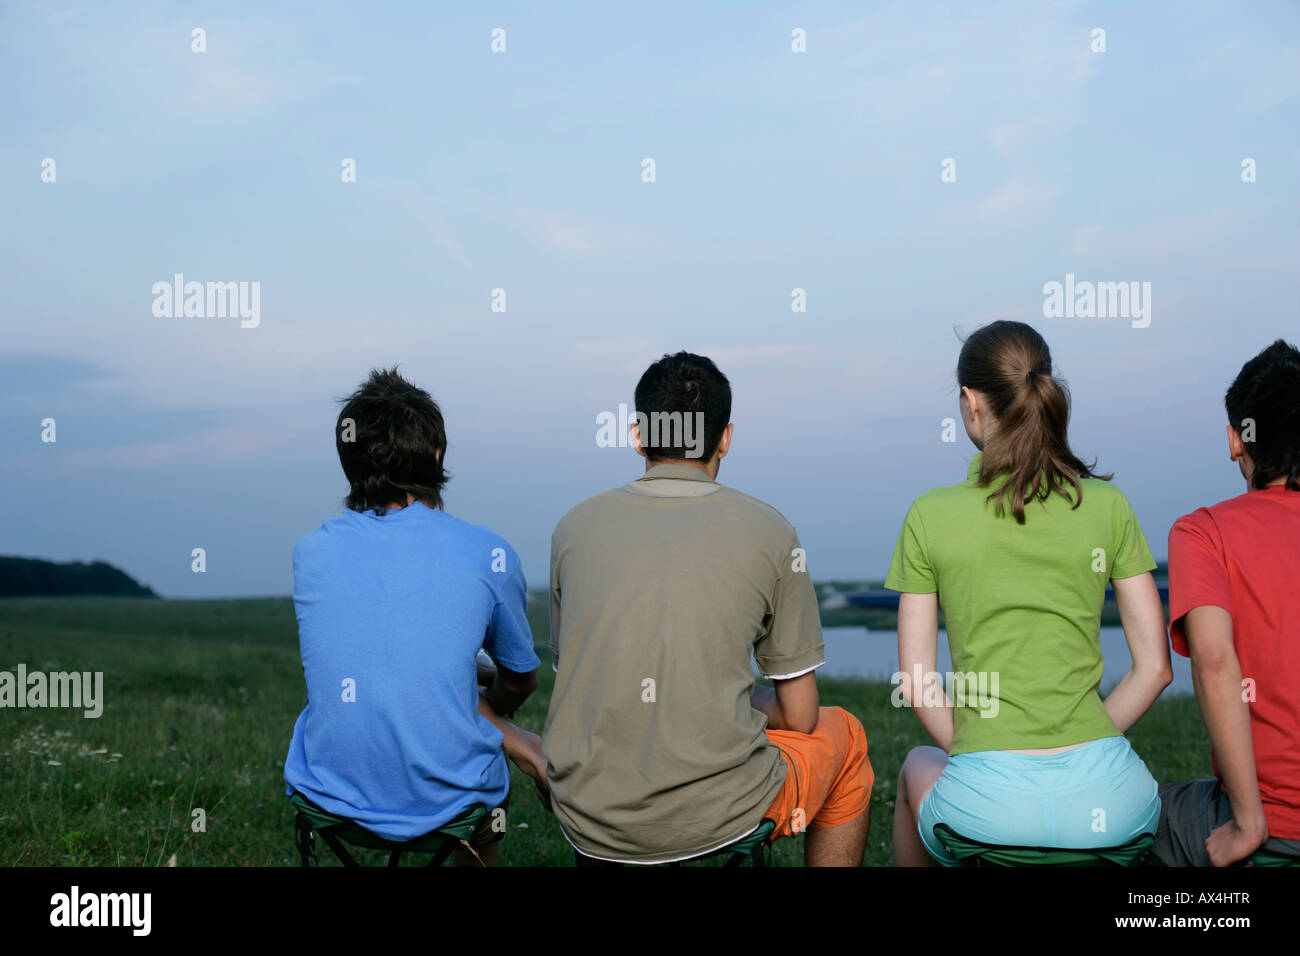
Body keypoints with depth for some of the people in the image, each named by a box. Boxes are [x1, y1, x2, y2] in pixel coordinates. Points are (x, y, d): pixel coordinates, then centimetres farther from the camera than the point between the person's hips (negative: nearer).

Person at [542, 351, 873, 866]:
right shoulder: (767, 531, -2)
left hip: (587, 823, 3)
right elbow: (800, 716, 1)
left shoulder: (575, 525, 5)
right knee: (844, 737, 28)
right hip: (720, 817, -3)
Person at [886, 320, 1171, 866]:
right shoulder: (1108, 506, 2)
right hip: (1104, 802, 2)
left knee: (918, 765, 36)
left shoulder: (930, 516, -2)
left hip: (986, 804, -1)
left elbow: (915, 682, 1)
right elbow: (1155, 667, 4)